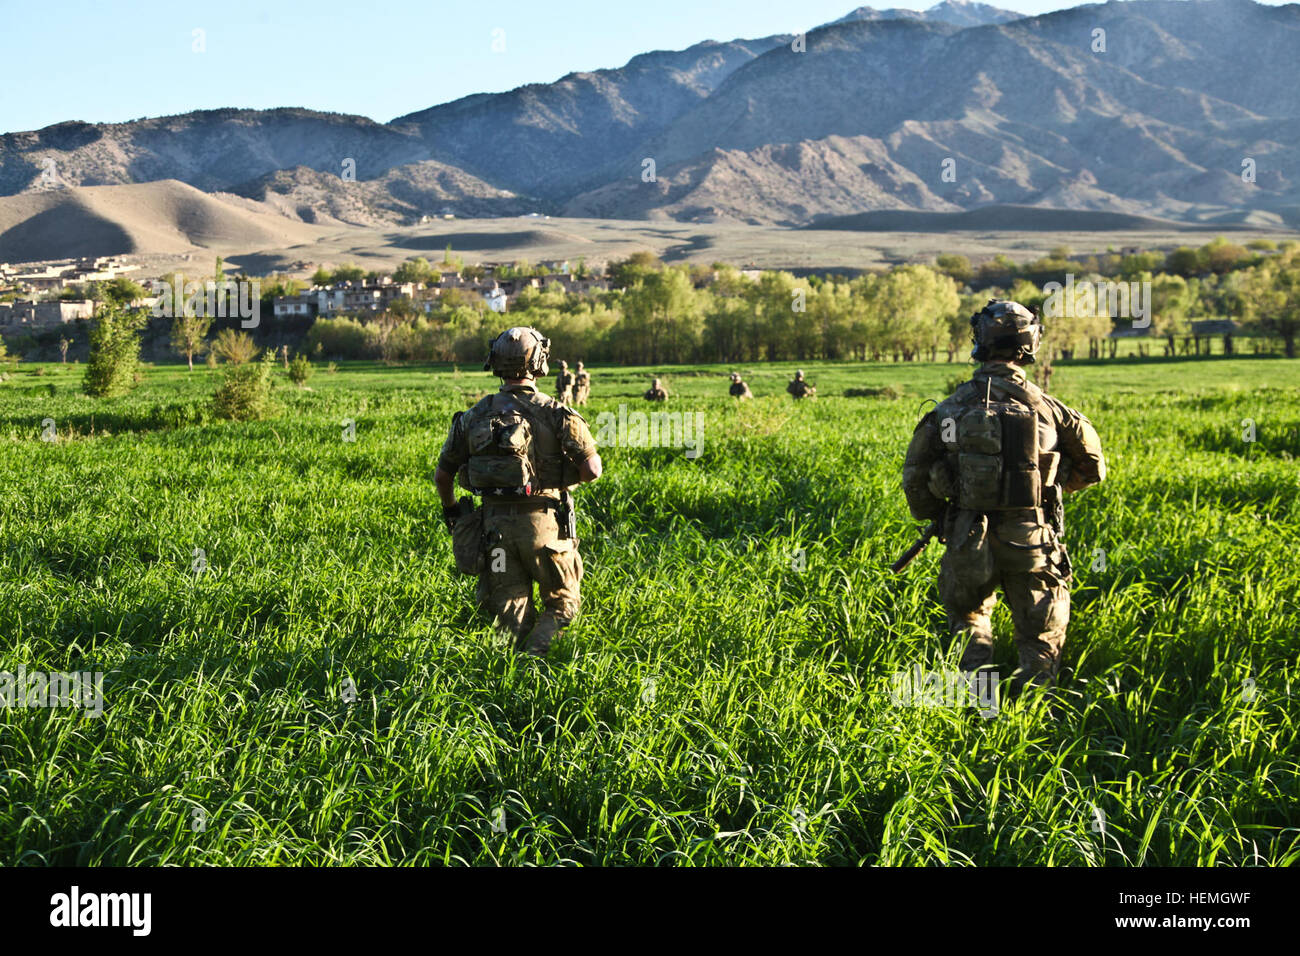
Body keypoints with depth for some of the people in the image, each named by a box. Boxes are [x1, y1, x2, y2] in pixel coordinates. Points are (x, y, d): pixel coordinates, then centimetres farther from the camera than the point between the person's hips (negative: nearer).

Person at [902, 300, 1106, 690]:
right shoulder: (1048, 407, -5)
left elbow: (915, 476, 0)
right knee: (1040, 645, 12)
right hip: (1031, 541, -1)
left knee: (968, 619, 26)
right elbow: (1092, 466, 8)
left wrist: (934, 515, 17)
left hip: (969, 544, 1)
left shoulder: (952, 408, -4)